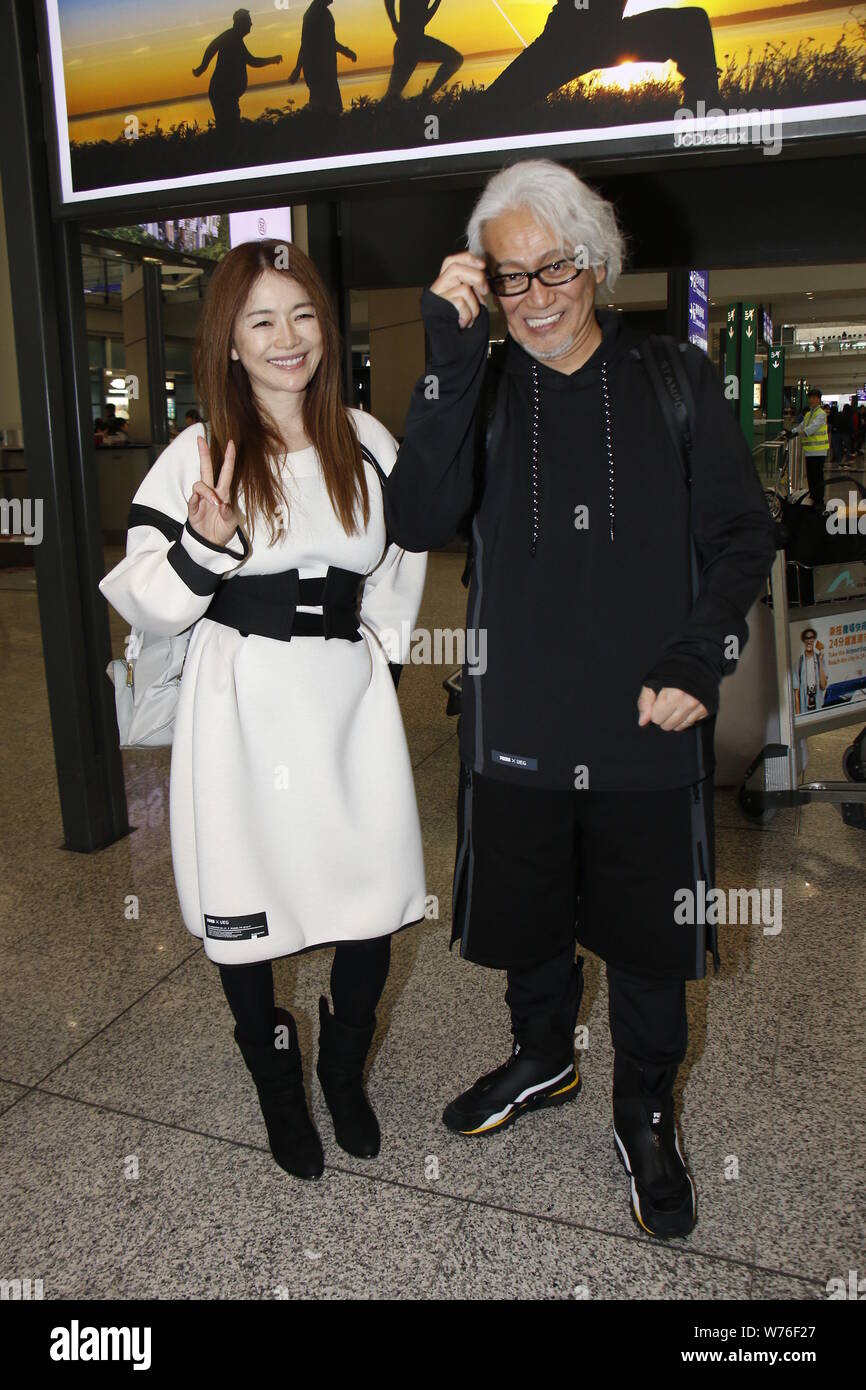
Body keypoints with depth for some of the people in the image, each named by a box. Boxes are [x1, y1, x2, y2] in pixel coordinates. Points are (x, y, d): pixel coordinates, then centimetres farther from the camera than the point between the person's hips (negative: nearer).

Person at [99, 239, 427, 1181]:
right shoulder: (199, 456, -3)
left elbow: (399, 567, 21)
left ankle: (344, 1073, 34)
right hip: (241, 712, -2)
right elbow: (149, 607, -5)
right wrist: (205, 545, -22)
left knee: (373, 905, 5)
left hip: (350, 701, 3)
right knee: (240, 912, 6)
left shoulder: (367, 443, 7)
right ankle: (278, 1093, 33)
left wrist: (377, 647, 12)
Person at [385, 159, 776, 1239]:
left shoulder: (675, 381, -2)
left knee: (646, 942, 15)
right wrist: (450, 358, -25)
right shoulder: (478, 387, 0)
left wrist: (697, 661, -11)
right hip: (516, 729, 1)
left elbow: (743, 538, 2)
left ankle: (644, 1113, 42)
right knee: (526, 922, 20)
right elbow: (417, 524, -18)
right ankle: (544, 1060, 51)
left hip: (648, 734, -1)